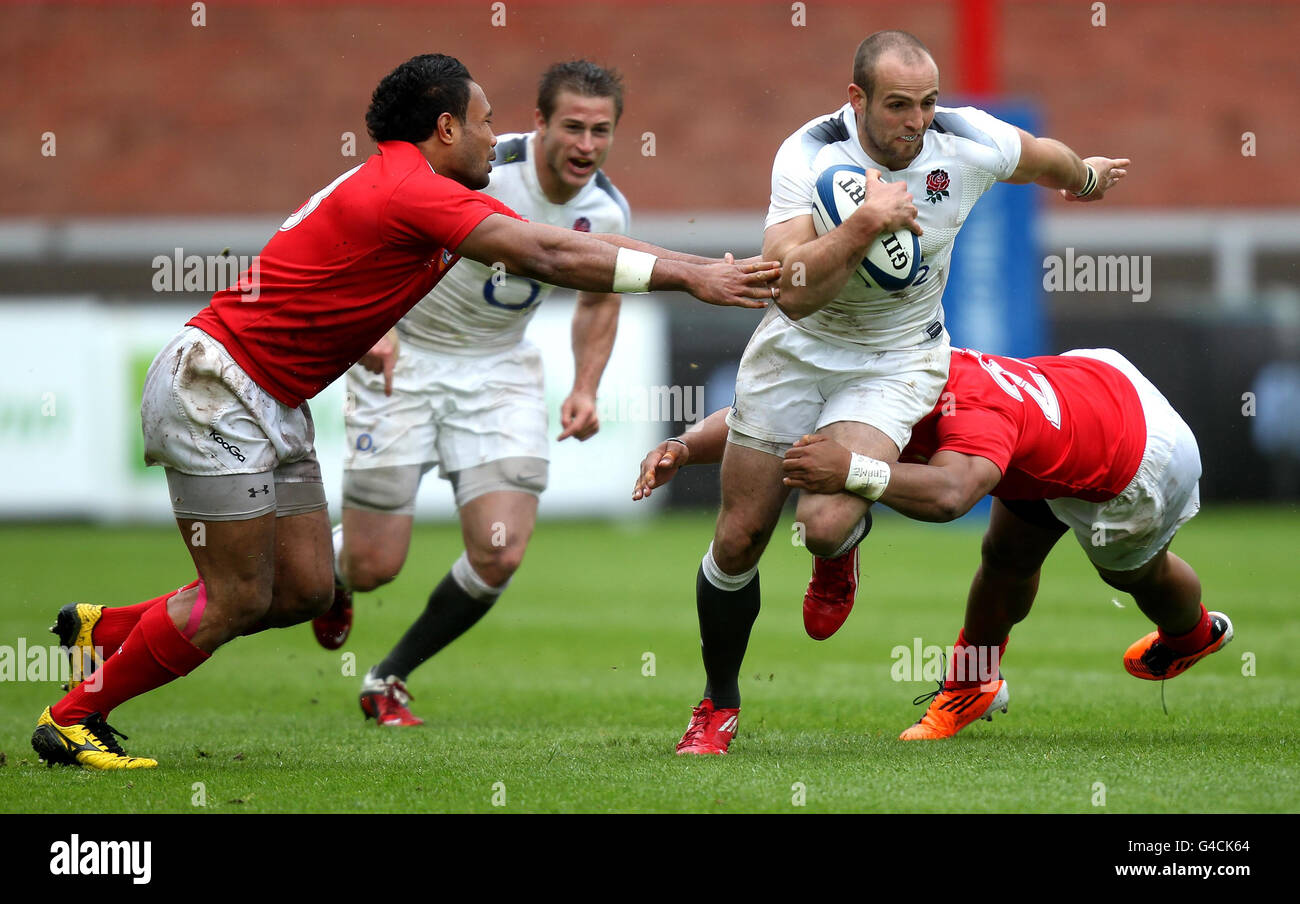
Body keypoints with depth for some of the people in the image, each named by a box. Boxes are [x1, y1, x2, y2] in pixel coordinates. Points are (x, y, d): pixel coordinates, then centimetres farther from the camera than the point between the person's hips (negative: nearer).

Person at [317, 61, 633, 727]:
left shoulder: (607, 212, -8)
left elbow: (599, 299, 11)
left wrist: (585, 389, -3)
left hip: (498, 367, 4)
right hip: (403, 356, -4)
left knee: (500, 555, -12)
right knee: (373, 567, -4)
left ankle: (388, 680, 11)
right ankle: (325, 568, 37)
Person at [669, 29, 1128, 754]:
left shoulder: (969, 143, -16)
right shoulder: (808, 155, -22)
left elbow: (1047, 159, 10)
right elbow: (792, 291, -32)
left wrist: (1087, 177, 30)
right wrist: (864, 224, -43)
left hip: (897, 362, 0)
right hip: (799, 348, 0)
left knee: (826, 521, -24)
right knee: (739, 537, 1)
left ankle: (842, 552, 16)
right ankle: (719, 705, 24)